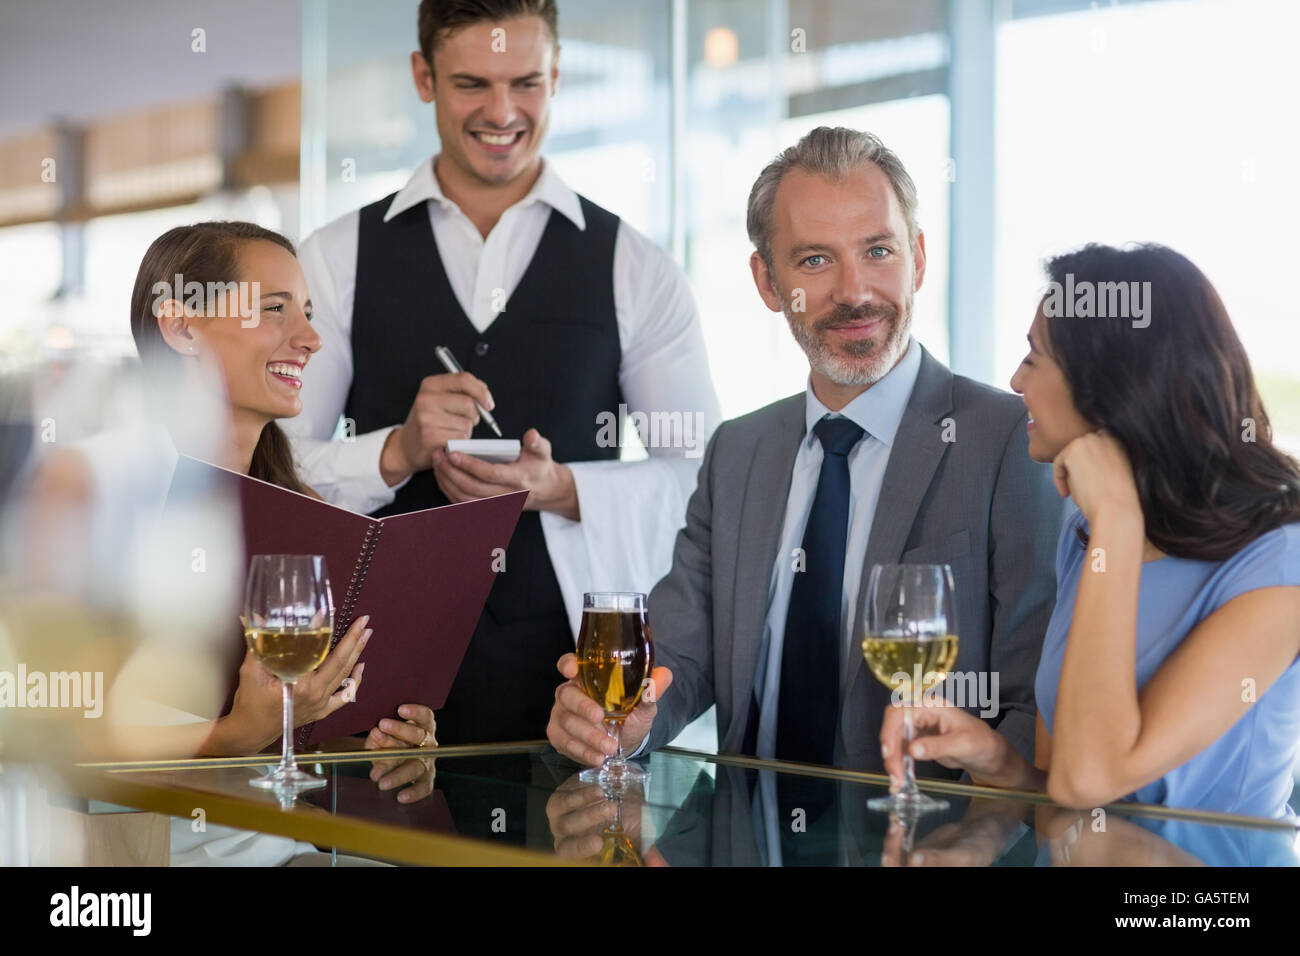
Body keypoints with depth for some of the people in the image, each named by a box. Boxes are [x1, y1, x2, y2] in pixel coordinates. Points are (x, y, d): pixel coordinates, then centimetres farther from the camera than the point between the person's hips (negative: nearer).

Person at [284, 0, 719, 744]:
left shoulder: (636, 270, 7)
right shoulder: (338, 260, 7)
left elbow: (702, 475, 3)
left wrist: (560, 488, -12)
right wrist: (396, 452, -15)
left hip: (575, 669, 0)